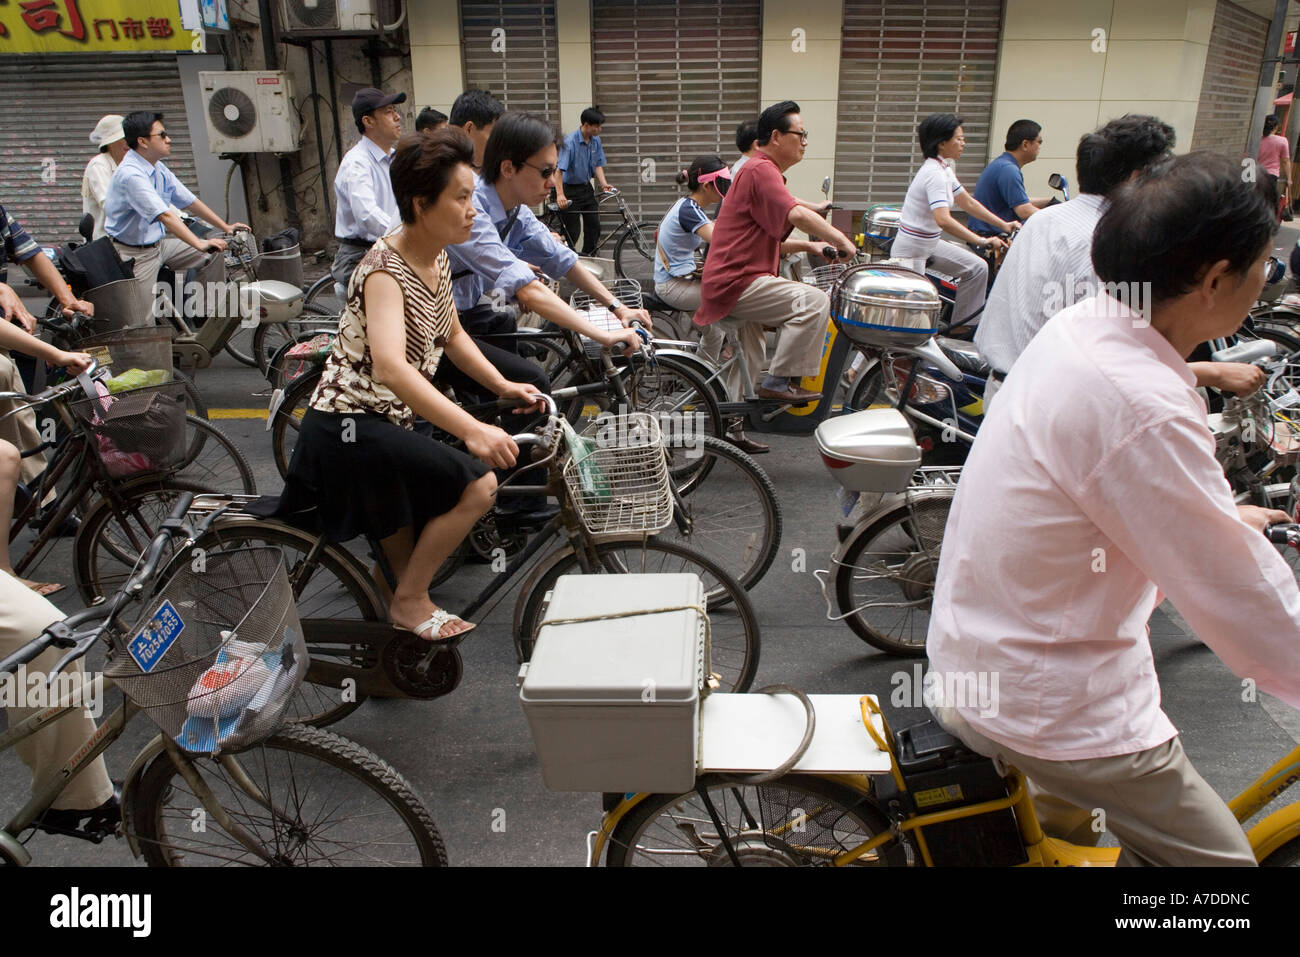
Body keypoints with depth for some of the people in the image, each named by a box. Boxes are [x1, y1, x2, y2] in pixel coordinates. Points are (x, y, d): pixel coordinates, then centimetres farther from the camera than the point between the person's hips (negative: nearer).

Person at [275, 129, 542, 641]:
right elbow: (391, 367, -39)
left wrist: (502, 385, 4)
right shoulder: (385, 269, -23)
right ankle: (409, 601, -2)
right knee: (478, 484, -19)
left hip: (388, 421, 10)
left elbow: (451, 334, 17)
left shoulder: (437, 257, 4)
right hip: (348, 426, -10)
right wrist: (472, 429, -49)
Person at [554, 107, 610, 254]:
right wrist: (560, 194, -35)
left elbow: (598, 165, 9)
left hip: (586, 188, 7)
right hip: (571, 191, -7)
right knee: (573, 231, -5)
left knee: (594, 227, 5)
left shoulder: (596, 140, 1)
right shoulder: (570, 141, -21)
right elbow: (559, 169, -26)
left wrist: (603, 184, -8)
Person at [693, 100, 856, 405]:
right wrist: (842, 241, -20)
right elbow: (797, 215, -28)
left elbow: (769, 241, 24)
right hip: (736, 282, -11)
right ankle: (779, 381, -17)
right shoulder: (761, 170, -12)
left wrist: (809, 246, 11)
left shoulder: (762, 170, 22)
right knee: (814, 302, -22)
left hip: (734, 280, 11)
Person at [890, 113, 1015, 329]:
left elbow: (968, 202, 19)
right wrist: (982, 241, -35)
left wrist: (1004, 225, 15)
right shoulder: (934, 173, -23)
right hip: (911, 251, -10)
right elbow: (944, 220, -36)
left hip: (931, 243, 10)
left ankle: (960, 328, 12)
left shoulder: (944, 169, 9)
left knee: (977, 268, 8)